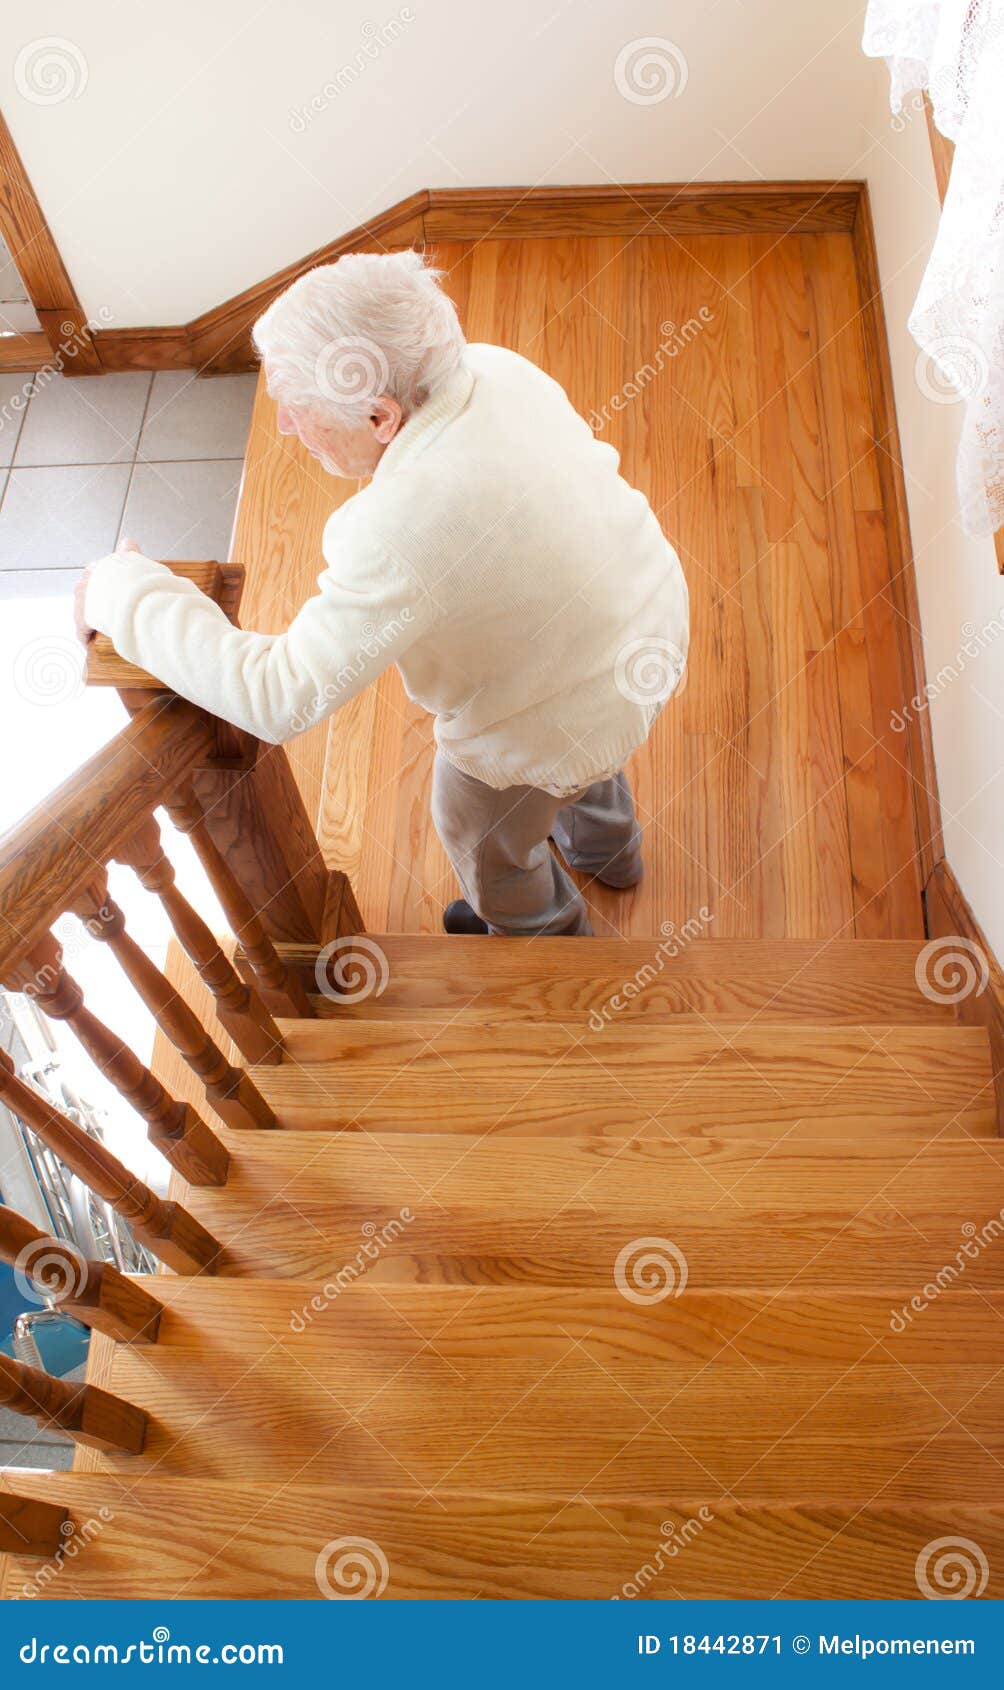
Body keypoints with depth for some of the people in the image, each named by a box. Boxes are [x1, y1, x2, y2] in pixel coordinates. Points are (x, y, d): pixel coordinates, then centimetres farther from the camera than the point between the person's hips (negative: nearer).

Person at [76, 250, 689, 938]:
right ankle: (608, 848, 71)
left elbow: (279, 698, -38)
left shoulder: (406, 527, -42)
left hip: (561, 717, -7)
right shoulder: (496, 366, -16)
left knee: (478, 829, 26)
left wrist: (124, 589, -27)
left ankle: (547, 931, 57)